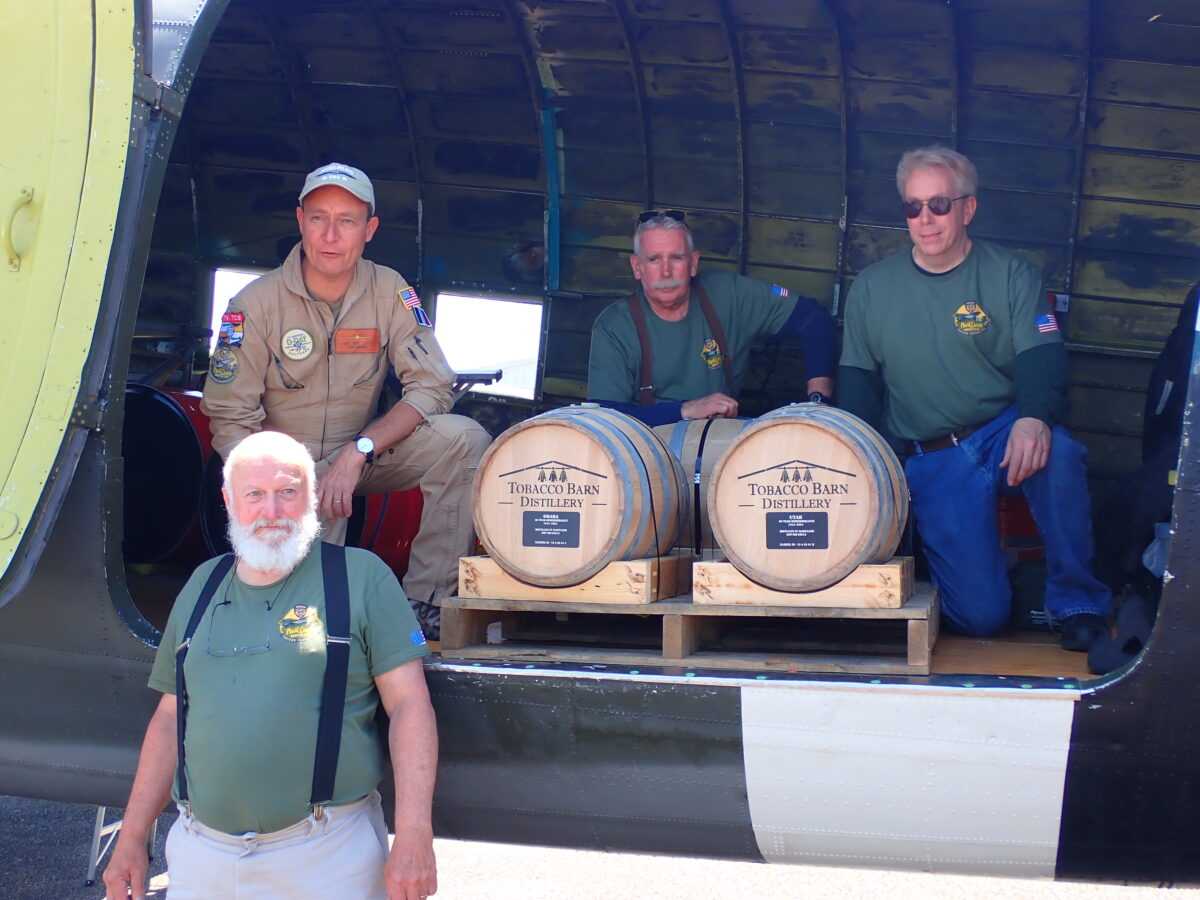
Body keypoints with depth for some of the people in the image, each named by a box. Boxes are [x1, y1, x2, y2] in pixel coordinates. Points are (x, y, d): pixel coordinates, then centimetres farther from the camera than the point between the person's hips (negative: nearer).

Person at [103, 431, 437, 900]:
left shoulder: (361, 577, -3)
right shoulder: (202, 586, 12)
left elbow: (409, 704, -8)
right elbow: (171, 716, 16)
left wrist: (413, 840, -16)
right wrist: (131, 839, 12)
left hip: (325, 856, -4)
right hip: (201, 855, 4)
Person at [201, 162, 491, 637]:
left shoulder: (390, 291, -6)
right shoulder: (255, 304, -12)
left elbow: (432, 387, -11)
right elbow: (229, 417, -10)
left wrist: (359, 451, -24)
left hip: (363, 455, 3)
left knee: (464, 438, -23)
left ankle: (424, 601, -17)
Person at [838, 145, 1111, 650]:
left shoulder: (1011, 275, 3)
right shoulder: (871, 288, 8)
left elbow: (1042, 358, -8)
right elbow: (857, 381, 11)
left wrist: (1034, 418, -31)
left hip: (1005, 429, 0)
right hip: (929, 461, 0)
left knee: (1056, 454, -39)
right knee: (980, 615, -14)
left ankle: (1076, 603, -18)